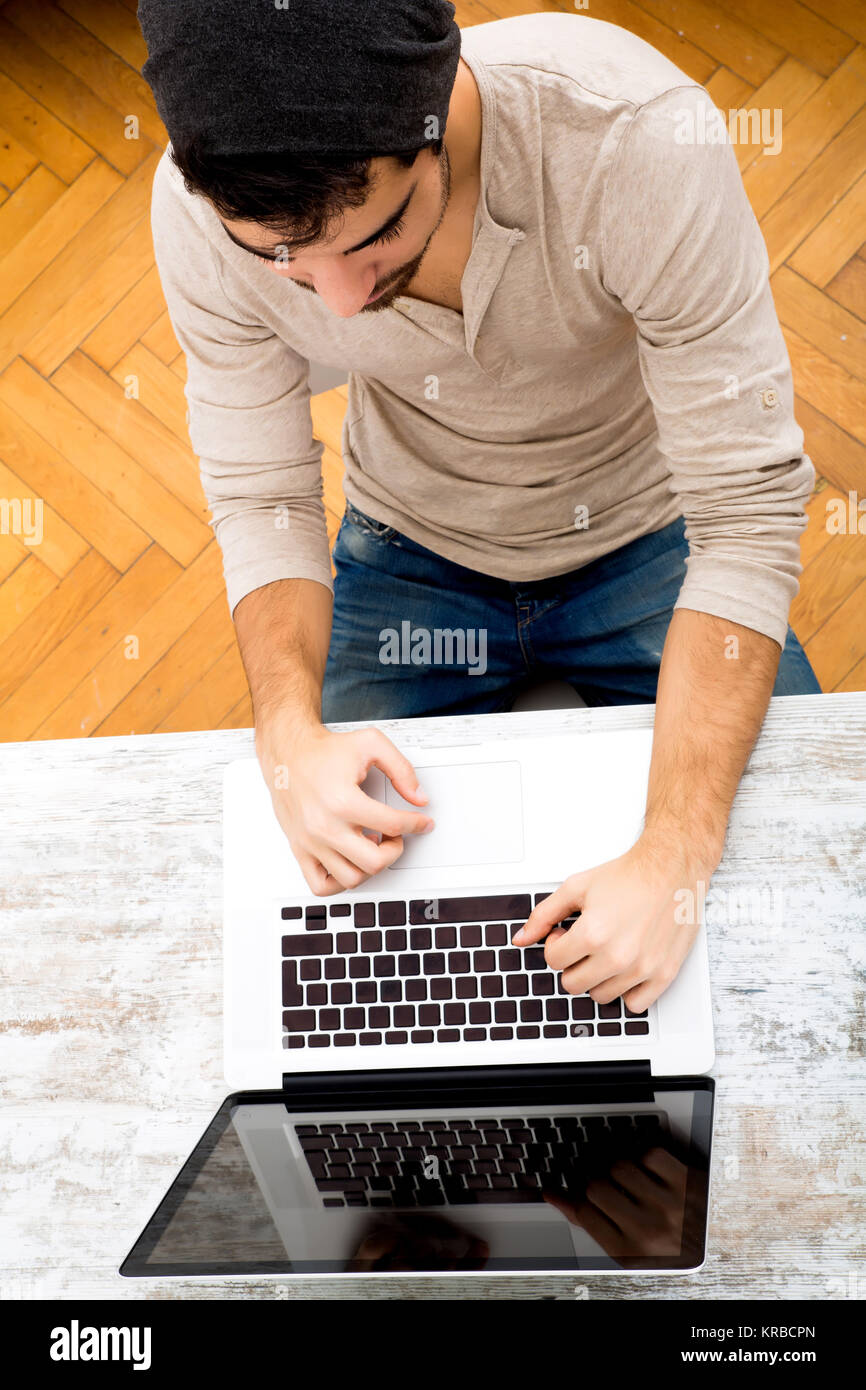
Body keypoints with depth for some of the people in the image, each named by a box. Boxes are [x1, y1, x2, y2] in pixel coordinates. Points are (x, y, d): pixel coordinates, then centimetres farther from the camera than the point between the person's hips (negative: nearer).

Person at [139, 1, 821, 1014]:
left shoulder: (643, 139, -35)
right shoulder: (205, 207, -25)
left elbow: (748, 505, -30)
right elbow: (261, 499, -13)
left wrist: (675, 858, -38)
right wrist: (291, 735, -31)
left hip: (643, 541, -1)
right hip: (414, 553, 2)